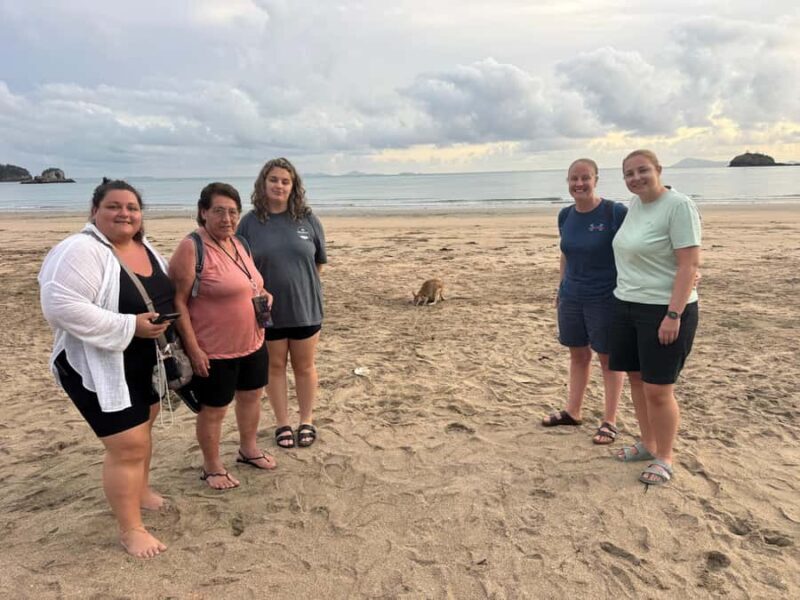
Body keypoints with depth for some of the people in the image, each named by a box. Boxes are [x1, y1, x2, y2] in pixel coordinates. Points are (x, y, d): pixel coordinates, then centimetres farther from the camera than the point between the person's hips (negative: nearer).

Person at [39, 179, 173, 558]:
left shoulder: (147, 249, 5)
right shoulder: (80, 251, -20)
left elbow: (165, 296, 18)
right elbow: (62, 306, -29)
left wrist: (164, 322, -1)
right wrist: (130, 326, -29)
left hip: (147, 363, 9)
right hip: (99, 367, -8)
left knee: (141, 429, 23)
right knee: (128, 445, -5)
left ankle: (139, 489, 47)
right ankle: (130, 529, 12)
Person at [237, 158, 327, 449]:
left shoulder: (308, 219, -3)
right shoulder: (250, 222, -5)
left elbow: (319, 262, 7)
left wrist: (302, 283, 8)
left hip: (305, 307, 0)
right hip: (267, 310, 0)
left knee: (304, 366, 13)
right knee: (275, 366, 13)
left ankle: (307, 421, 31)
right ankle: (282, 423, 29)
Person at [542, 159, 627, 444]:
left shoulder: (615, 212, -13)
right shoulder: (566, 215, 4)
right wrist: (561, 288, 16)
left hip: (605, 298, -5)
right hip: (571, 297, 5)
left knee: (608, 358, 6)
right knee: (577, 354, 15)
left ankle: (609, 421, 18)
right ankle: (573, 412, 29)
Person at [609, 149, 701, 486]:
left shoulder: (679, 206, -14)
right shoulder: (635, 204, 9)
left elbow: (690, 264, -18)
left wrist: (673, 315, -23)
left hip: (665, 310, -8)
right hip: (627, 306, 8)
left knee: (658, 389, -1)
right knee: (637, 379, 15)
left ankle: (664, 459, 17)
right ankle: (648, 445, 32)